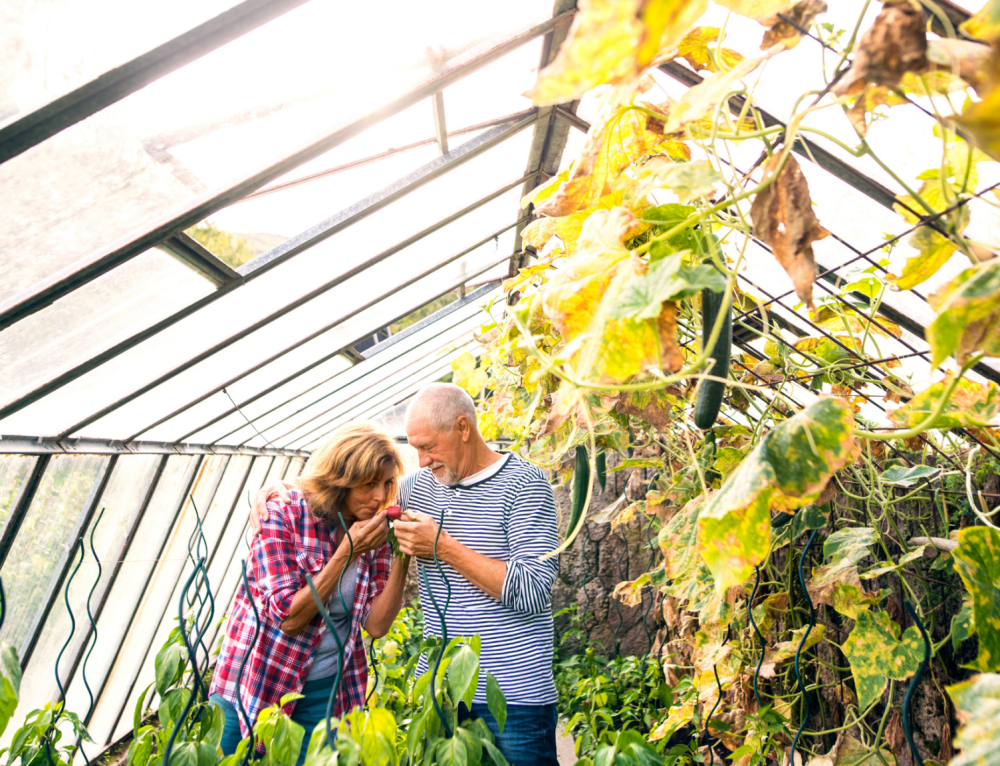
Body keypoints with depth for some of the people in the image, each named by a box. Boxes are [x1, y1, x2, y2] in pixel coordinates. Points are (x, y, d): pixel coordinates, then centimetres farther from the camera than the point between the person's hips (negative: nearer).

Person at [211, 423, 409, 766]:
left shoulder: (374, 532, -6)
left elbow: (376, 624, -11)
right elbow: (288, 617, -21)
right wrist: (346, 552, -28)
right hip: (255, 687, -2)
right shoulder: (283, 515, -18)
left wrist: (401, 558, -23)